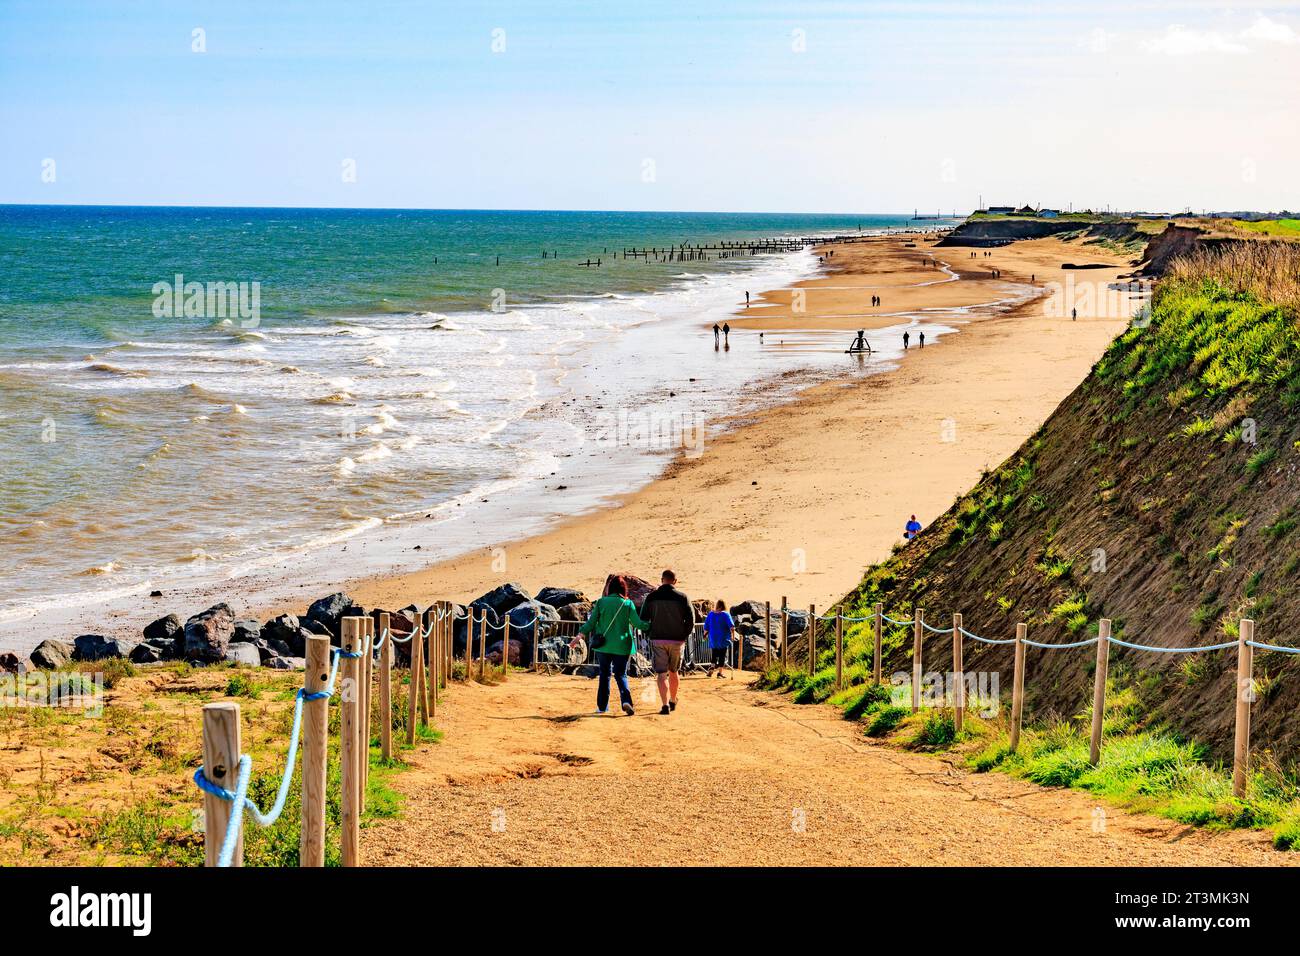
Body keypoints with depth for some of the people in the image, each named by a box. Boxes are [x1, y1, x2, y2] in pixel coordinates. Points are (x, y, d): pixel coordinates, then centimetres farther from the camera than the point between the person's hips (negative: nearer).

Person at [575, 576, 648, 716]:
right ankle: (626, 700, -19)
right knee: (621, 675, 5)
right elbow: (637, 623, -6)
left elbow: (591, 622, -2)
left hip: (603, 645, 1)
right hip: (621, 646, -1)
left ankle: (602, 706, 13)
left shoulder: (601, 602, -2)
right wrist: (651, 626, 8)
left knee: (604, 674, 12)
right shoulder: (628, 604, -4)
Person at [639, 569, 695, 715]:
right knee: (674, 672, 19)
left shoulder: (651, 597, -1)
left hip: (658, 639, -1)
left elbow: (643, 619, 2)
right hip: (677, 640, 1)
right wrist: (684, 635, 4)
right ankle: (673, 701, 31)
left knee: (661, 673, -2)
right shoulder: (682, 597, -3)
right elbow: (691, 619, -7)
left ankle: (665, 705, -15)